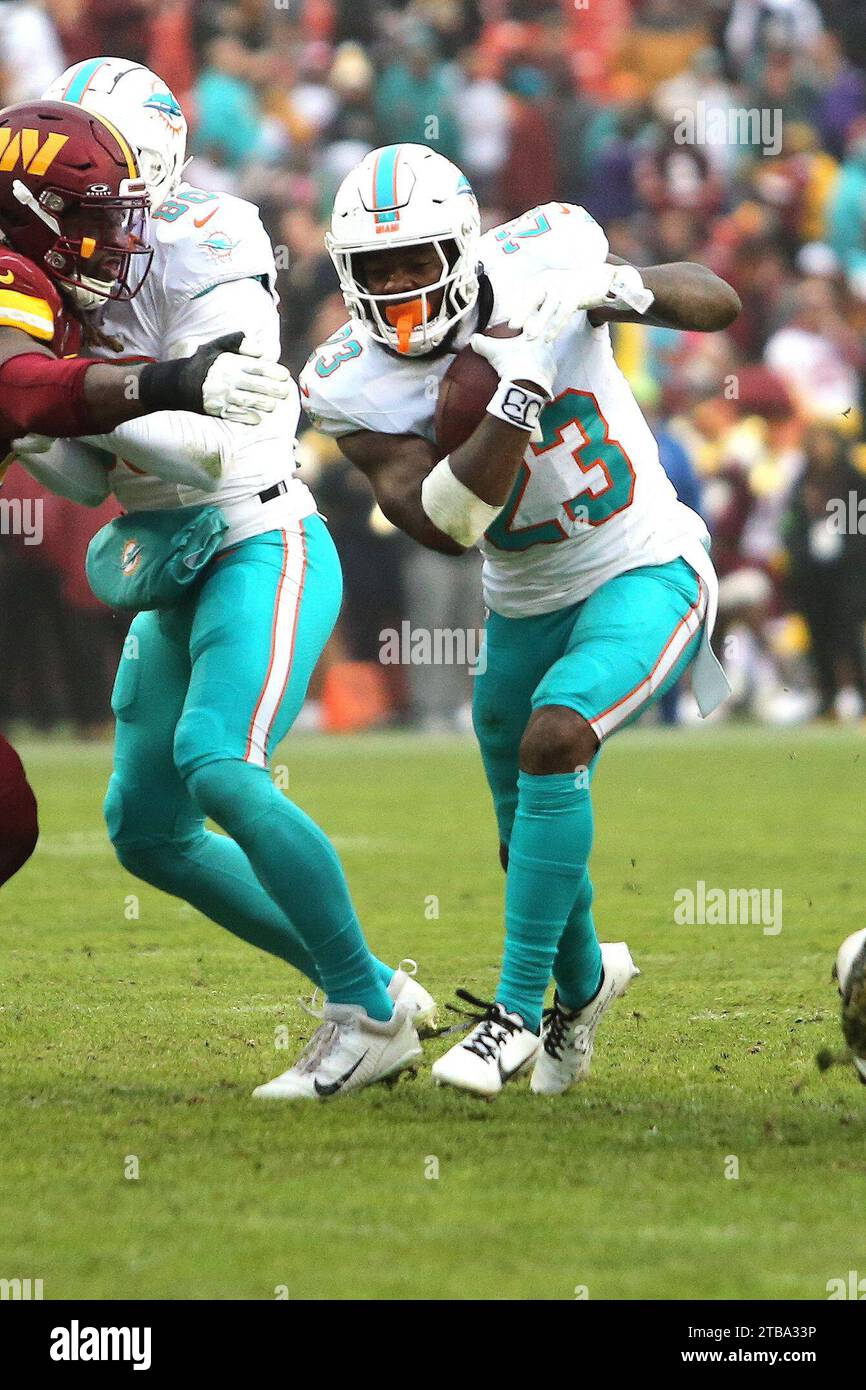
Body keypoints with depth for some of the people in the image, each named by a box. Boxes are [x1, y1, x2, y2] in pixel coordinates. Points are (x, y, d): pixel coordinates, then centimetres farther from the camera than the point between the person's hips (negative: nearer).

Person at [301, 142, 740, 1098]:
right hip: (525, 611, 4)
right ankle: (584, 981, 48)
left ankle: (520, 1006, -17)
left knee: (554, 738, -28)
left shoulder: (541, 259, -18)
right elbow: (442, 524, -28)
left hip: (646, 574, -4)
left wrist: (630, 289, -29)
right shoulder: (356, 386, -16)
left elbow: (720, 305, -7)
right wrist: (521, 391, -38)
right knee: (534, 849, 14)